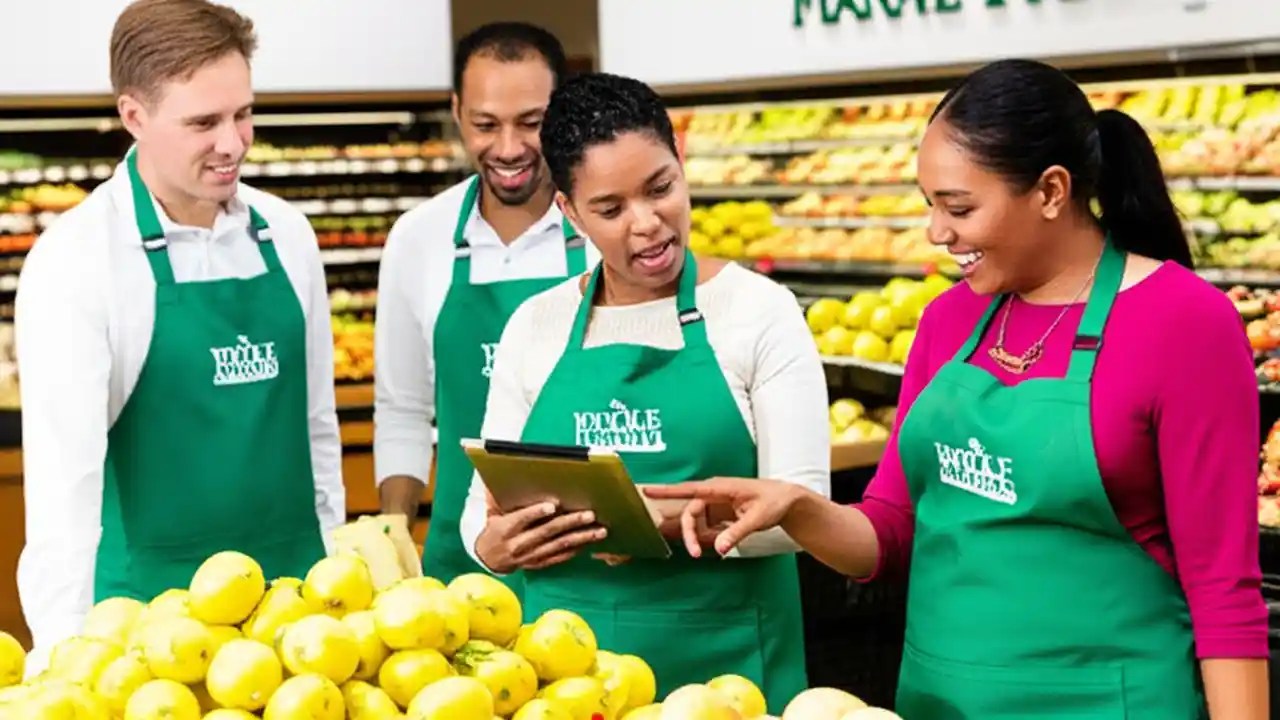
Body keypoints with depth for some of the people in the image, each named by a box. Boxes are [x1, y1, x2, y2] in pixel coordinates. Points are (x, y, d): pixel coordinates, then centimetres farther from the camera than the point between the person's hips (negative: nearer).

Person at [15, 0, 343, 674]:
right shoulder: (73, 259, -11)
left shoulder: (287, 234, 4)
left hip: (294, 594, 5)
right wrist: (64, 654, -21)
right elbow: (63, 471, -16)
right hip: (151, 606, -4)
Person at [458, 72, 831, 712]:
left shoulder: (760, 310, -4)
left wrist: (686, 523, -27)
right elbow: (484, 504, 6)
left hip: (722, 658, -2)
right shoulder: (533, 327, 4)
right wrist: (495, 544, -17)